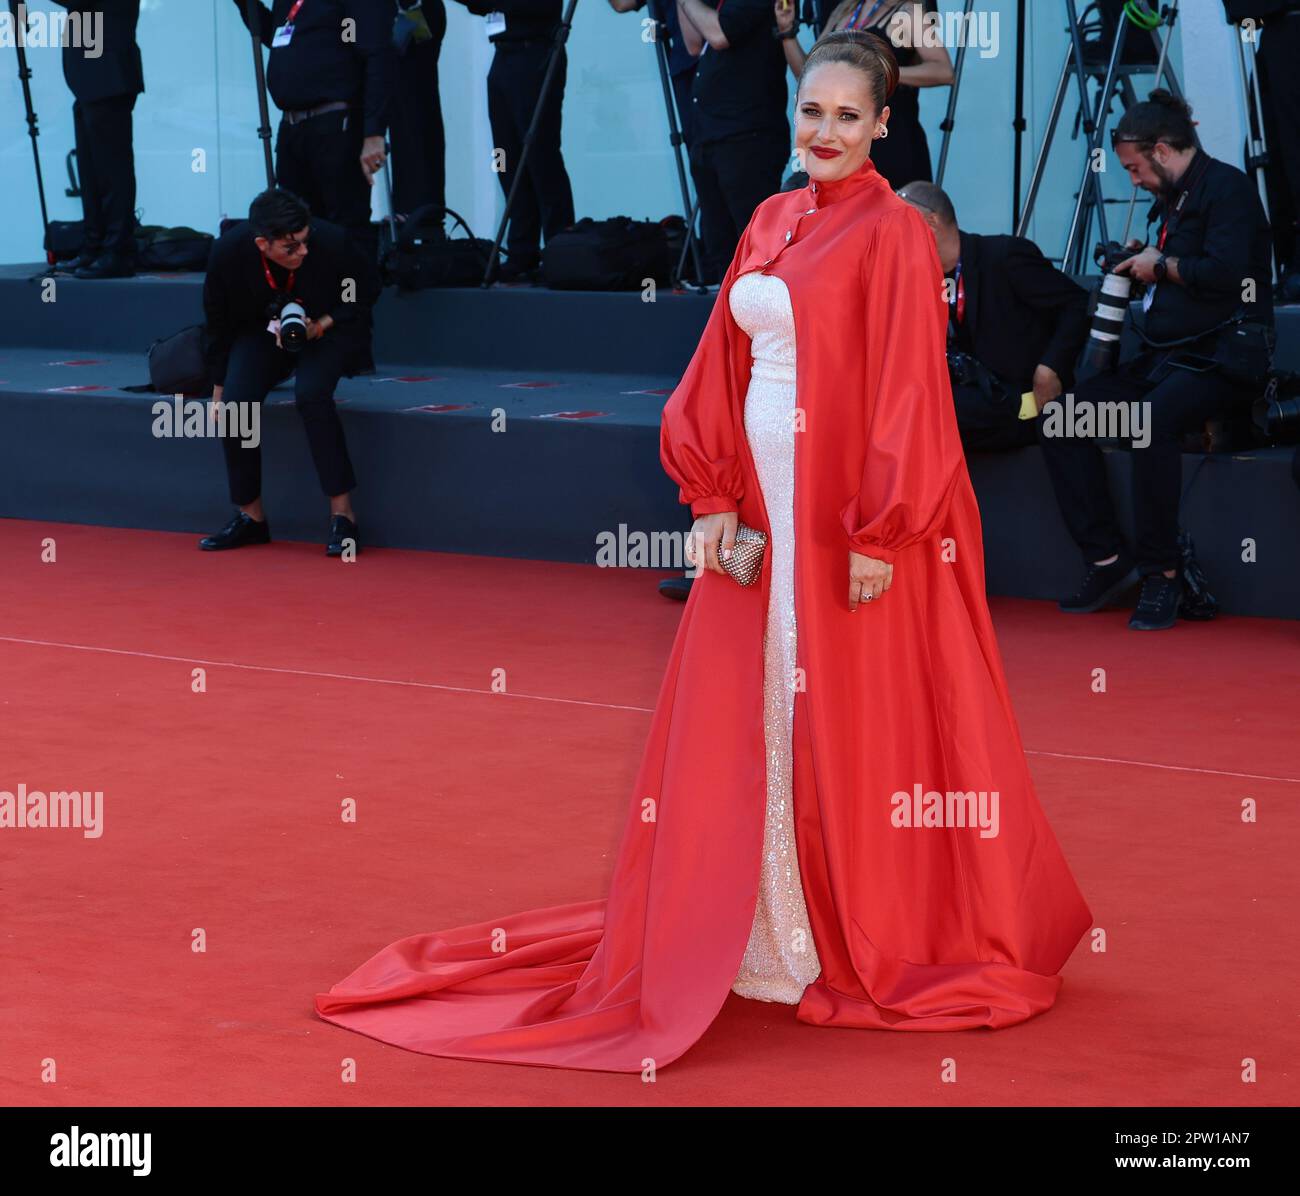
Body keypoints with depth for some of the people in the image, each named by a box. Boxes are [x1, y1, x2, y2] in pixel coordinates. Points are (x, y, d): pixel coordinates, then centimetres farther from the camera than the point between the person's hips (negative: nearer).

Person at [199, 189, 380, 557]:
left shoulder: (332, 242, -30)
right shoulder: (227, 251, -25)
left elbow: (367, 288, -8)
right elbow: (218, 320, -6)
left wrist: (322, 326, -22)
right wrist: (220, 386, 1)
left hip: (326, 329, -2)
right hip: (260, 330, 2)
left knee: (311, 394, -30)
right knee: (236, 402, -21)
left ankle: (342, 515, -22)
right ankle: (251, 517, -1)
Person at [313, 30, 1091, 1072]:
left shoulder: (893, 235, -9)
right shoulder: (771, 223, 12)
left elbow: (907, 391, -13)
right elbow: (725, 363, 14)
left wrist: (879, 536, -17)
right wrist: (715, 496, 5)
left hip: (850, 517, -7)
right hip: (759, 508, 7)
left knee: (853, 721, 0)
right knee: (738, 713, 9)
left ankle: (880, 947, 12)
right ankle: (750, 928, 18)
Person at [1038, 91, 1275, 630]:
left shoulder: (1225, 188, -8)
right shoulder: (1172, 197, 19)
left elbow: (1226, 273, -22)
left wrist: (1161, 266, -8)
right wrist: (1140, 264, 13)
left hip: (1217, 358, -10)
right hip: (1161, 358, 10)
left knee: (1150, 420, -37)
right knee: (1060, 417, -5)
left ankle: (1161, 573, -25)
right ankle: (1108, 558, -6)